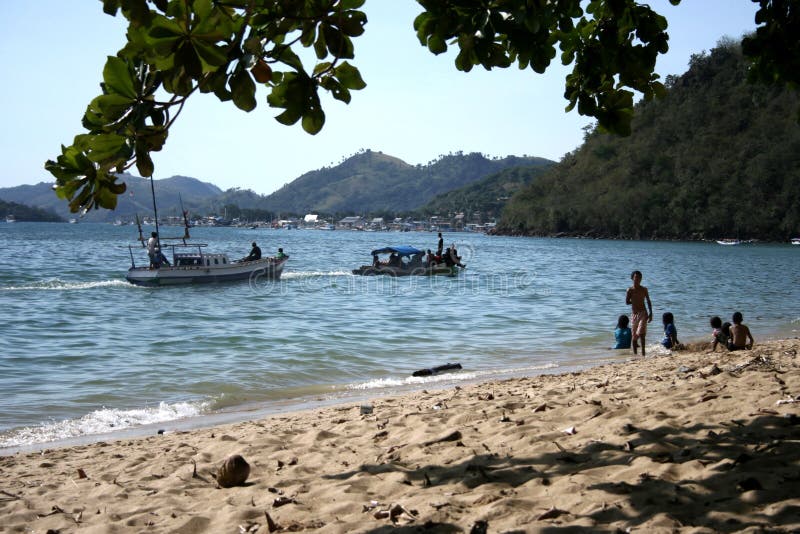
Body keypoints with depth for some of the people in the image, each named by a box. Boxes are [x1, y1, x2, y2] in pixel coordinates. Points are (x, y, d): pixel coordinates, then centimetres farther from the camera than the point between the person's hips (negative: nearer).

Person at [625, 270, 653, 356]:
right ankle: (635, 353, 15)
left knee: (641, 333, -18)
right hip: (634, 314, 1)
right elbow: (627, 302, -4)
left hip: (643, 313, -1)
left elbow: (648, 301, 9)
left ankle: (643, 352, -14)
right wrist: (638, 301, -1)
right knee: (634, 336, 5)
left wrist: (650, 313, 5)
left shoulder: (644, 289, 3)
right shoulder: (630, 290, 0)